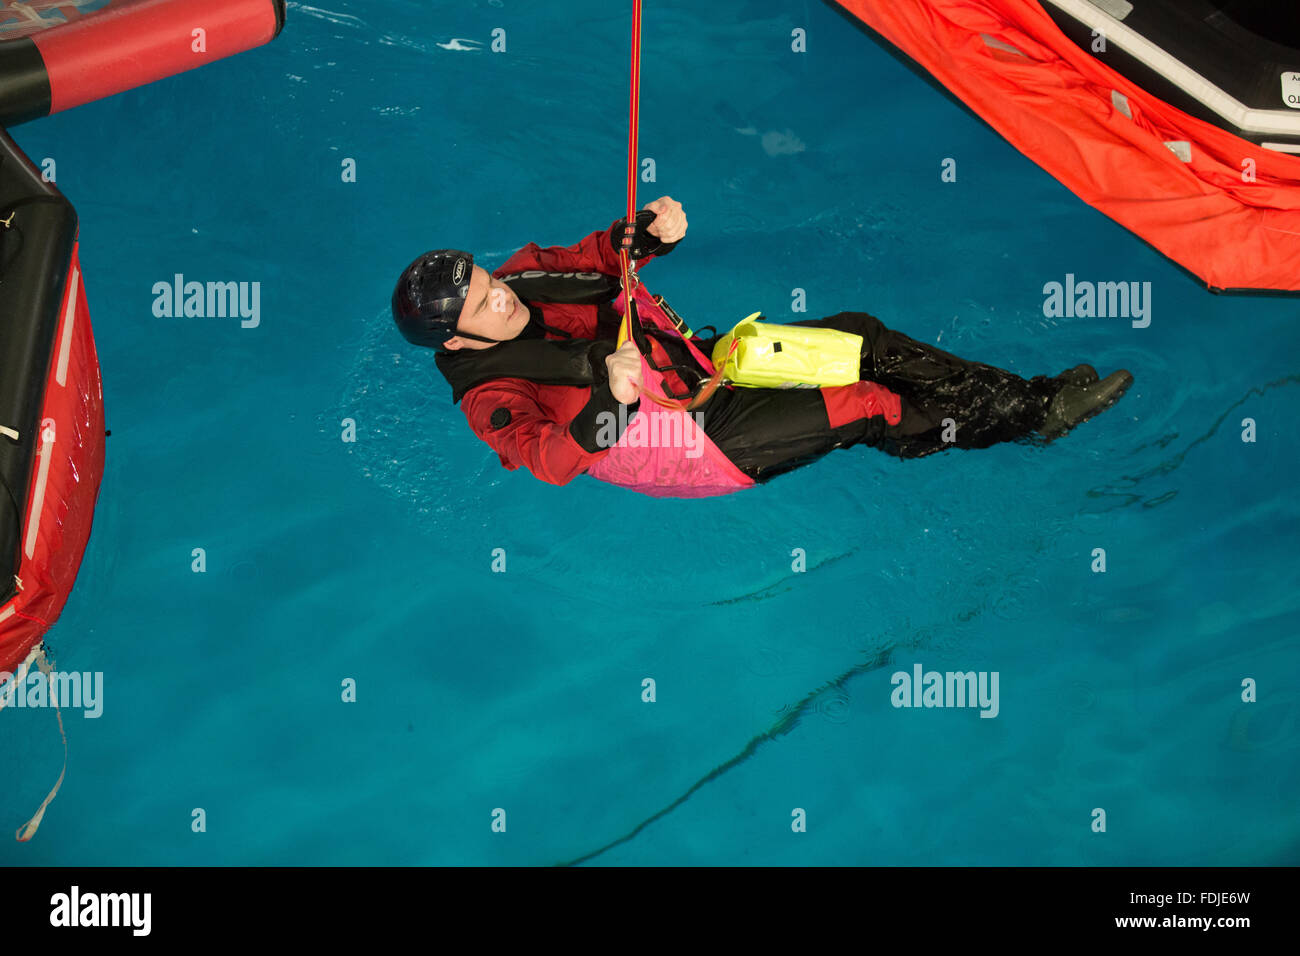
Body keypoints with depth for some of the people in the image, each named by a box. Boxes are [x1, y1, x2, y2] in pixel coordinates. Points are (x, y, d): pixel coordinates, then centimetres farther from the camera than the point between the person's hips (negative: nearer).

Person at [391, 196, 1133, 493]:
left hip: (703, 363, 8)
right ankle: (1027, 421, 4)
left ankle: (1031, 395, 6)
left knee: (860, 337, -2)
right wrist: (609, 395, -50)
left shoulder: (520, 276, 1)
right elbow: (550, 459, -34)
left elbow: (598, 256, 12)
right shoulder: (490, 395, -19)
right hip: (700, 441, -8)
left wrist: (650, 230, -10)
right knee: (868, 404, -16)